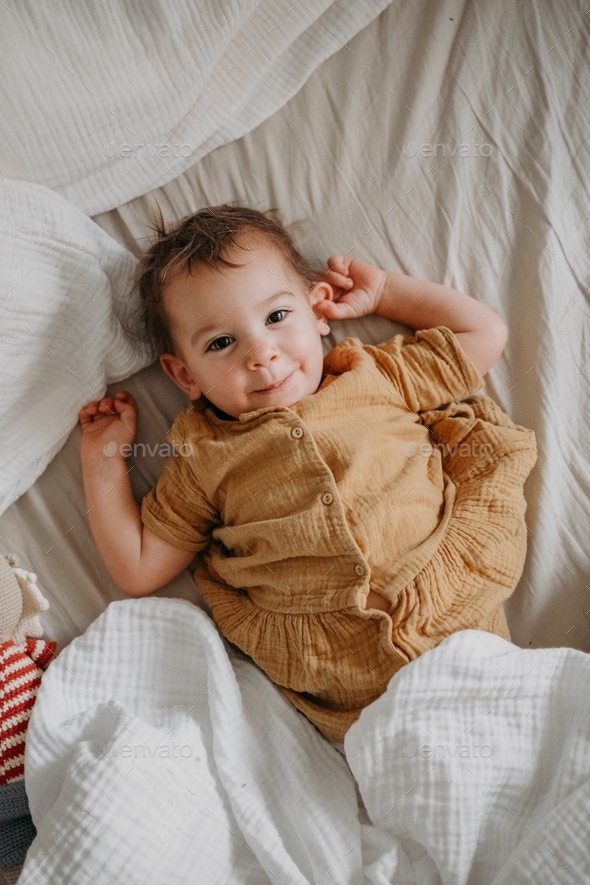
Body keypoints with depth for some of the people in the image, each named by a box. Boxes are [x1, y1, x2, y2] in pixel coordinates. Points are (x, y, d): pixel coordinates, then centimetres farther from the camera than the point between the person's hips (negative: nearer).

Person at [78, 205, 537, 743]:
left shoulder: (375, 377, 12)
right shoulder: (204, 457, 10)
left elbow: (486, 333, 22)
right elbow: (138, 571, 13)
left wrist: (382, 291, 20)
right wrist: (103, 459, 11)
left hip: (455, 599, 2)